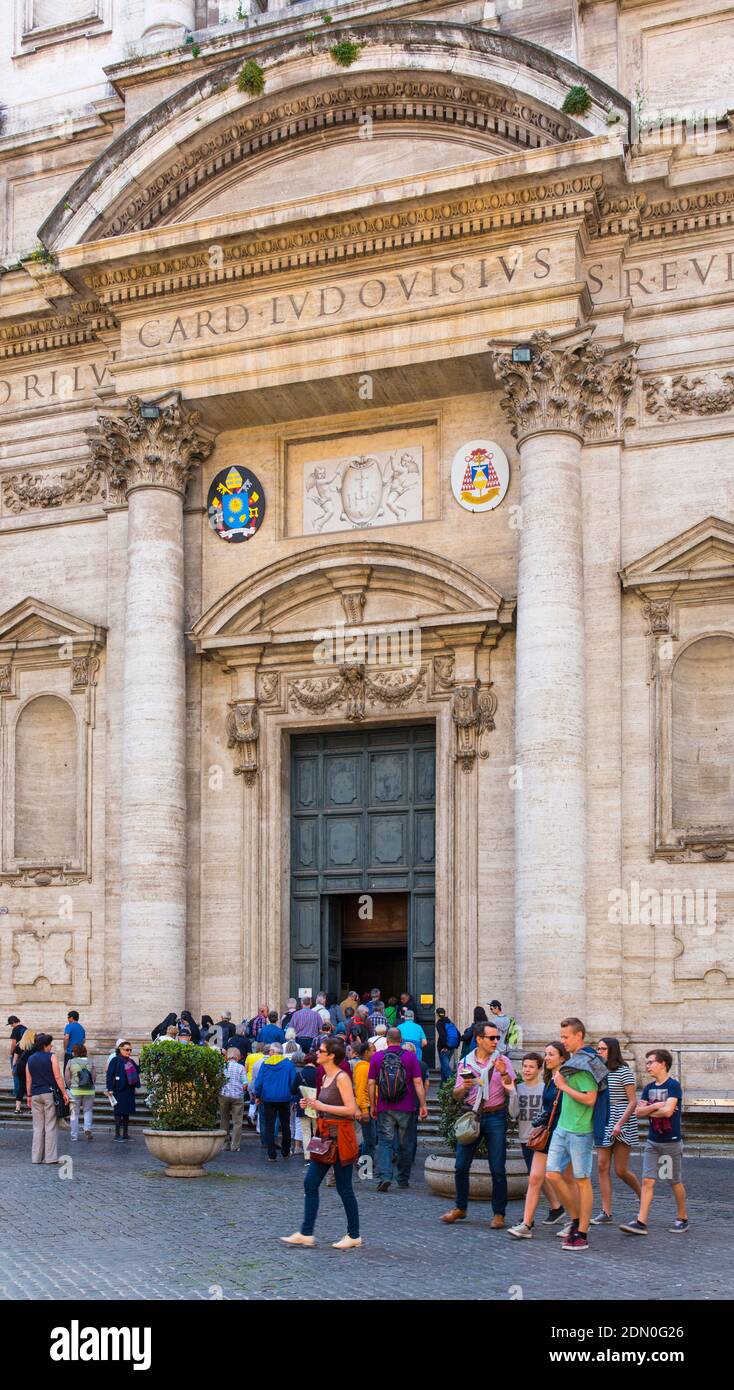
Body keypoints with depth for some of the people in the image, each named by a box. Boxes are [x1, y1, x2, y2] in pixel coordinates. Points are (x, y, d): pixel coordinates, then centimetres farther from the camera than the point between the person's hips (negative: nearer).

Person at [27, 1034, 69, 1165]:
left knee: (37, 1127, 9)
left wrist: (29, 1096, 16)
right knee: (51, 1127, 0)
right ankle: (50, 1157, -2)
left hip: (35, 1095, 4)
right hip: (49, 1094, -4)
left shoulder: (30, 1059, 9)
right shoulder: (51, 1057, -6)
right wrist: (64, 1093, -8)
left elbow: (28, 1080, 9)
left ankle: (36, 1157, 9)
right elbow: (57, 1077, -10)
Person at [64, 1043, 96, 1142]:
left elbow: (66, 1078, -5)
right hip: (89, 1091, 2)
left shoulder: (70, 1062, -4)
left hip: (75, 1090, -1)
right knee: (88, 1111, 14)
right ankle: (87, 1129, -7)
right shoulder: (91, 1062, 3)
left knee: (75, 1113, 7)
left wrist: (70, 1086, 9)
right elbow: (94, 1078, 2)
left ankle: (74, 1135, 10)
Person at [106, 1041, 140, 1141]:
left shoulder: (130, 1061, 14)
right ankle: (117, 1134, 1)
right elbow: (110, 1075, -12)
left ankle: (125, 1133, 19)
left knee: (127, 1112, 12)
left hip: (129, 1090, 7)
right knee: (119, 1112, -3)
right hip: (119, 1090, -7)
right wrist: (110, 1089, -17)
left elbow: (138, 1071, 17)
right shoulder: (115, 1060, -7)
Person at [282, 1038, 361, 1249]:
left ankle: (354, 1236, 12)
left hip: (340, 1136, -9)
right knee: (310, 1183, 5)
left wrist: (322, 1107, -19)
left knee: (344, 1188, 0)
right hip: (326, 1136, 9)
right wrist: (311, 1105, 5)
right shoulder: (325, 1077, 12)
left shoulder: (342, 1077, -14)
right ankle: (306, 1234, 9)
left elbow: (351, 1109, -21)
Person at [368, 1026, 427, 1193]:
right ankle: (403, 1179, 20)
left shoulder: (377, 1057, 1)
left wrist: (372, 1106, 8)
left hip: (384, 1109, 0)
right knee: (405, 1145, 12)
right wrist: (423, 1105, -3)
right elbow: (418, 1082, -6)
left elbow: (371, 1083, 1)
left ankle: (384, 1176, -17)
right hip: (405, 1109, 0)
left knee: (385, 1142, 0)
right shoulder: (410, 1057, -1)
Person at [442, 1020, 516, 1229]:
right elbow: (457, 1094, 10)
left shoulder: (502, 1061, 1)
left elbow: (512, 1091, -5)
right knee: (461, 1166, 4)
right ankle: (460, 1208, 21)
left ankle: (499, 1213, 10)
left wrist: (503, 1073, -21)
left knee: (498, 1169, -1)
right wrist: (464, 1086, -11)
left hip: (495, 1117, -2)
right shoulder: (466, 1062, 7)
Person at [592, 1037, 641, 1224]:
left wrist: (619, 1123, -20)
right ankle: (606, 1213, -1)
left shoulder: (624, 1071, -7)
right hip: (603, 1124, 6)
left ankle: (642, 1197, 26)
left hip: (622, 1124, -6)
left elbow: (633, 1101, -11)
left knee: (621, 1170, -2)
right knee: (603, 1166, -3)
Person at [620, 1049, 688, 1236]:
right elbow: (639, 1111, 1)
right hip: (652, 1142, 6)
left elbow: (668, 1110, -22)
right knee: (647, 1181, -2)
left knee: (675, 1182, 7)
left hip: (671, 1142, -5)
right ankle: (641, 1223, -6)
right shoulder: (649, 1087, 9)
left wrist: (649, 1111, -7)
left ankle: (682, 1218, 25)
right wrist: (655, 1106, -15)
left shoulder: (673, 1085, -11)